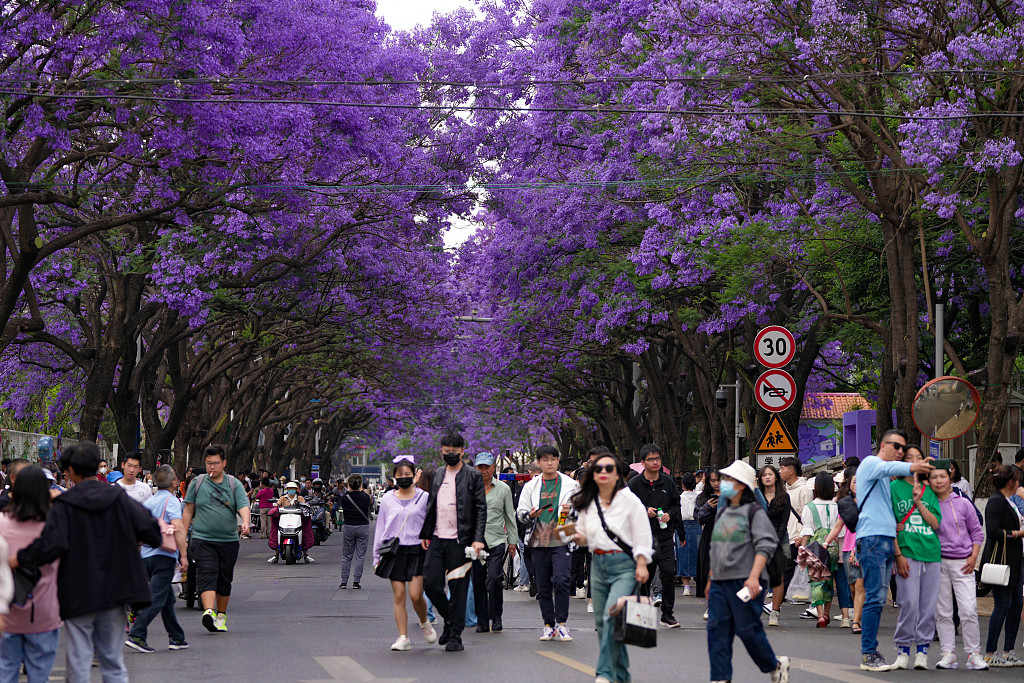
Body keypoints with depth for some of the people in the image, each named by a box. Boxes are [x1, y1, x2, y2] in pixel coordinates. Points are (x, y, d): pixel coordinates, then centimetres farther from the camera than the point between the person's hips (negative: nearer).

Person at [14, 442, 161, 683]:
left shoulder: (64, 505, -9)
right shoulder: (118, 498, 1)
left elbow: (51, 545, -20)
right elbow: (150, 530, -4)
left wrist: (20, 559, -6)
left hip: (79, 596, -4)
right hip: (114, 591, 4)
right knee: (113, 663, 12)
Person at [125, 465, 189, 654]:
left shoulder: (148, 502, 15)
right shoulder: (171, 500, -7)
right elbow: (178, 528, -19)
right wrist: (183, 555, -18)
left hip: (146, 554, 8)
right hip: (164, 555, -8)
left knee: (167, 598, 15)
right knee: (156, 597, -9)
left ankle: (177, 638, 20)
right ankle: (136, 635, -17)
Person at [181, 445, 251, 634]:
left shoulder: (234, 484, 6)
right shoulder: (197, 483, 6)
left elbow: (244, 506, -6)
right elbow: (188, 512, 11)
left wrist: (245, 522, -27)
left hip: (229, 540, 2)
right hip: (202, 539, -2)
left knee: (225, 579, 9)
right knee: (207, 575, -18)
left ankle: (221, 615, 23)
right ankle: (209, 611, -32)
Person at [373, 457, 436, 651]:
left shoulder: (424, 497, 3)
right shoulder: (387, 499, 8)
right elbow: (380, 528, 13)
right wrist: (377, 556, 11)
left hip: (416, 550, -2)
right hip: (394, 551, 2)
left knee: (416, 595, -11)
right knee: (399, 596, -2)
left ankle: (424, 623, 19)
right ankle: (403, 638, 4)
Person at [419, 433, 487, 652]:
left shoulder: (473, 476, -1)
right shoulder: (437, 476, 15)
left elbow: (481, 509, -5)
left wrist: (478, 539, -13)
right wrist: (425, 534, 14)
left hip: (459, 541, -5)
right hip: (437, 539, 5)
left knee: (458, 588, -1)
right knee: (431, 584, 0)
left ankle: (455, 636, 7)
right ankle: (449, 619, 24)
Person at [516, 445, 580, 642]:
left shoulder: (570, 484, 8)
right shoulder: (531, 486, 12)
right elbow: (520, 513, 12)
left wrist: (570, 511, -10)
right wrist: (530, 515, -11)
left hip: (562, 541, -3)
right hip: (539, 542, 3)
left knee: (561, 581, -17)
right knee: (543, 587, 5)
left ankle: (561, 623, -8)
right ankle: (549, 625, 15)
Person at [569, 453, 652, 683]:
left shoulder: (629, 500, -5)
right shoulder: (588, 503, 10)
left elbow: (642, 537, -5)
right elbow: (583, 534, 19)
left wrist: (641, 565, -13)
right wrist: (577, 537, -3)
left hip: (625, 565, -6)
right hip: (598, 566, 6)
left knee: (611, 616, -20)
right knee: (602, 621, 6)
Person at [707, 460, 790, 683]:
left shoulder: (754, 512, -5)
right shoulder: (722, 513, 17)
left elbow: (765, 545, -14)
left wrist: (754, 576, -24)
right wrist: (711, 578, 23)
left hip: (744, 583, -7)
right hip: (720, 582, 7)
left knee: (747, 629, -4)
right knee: (717, 630, -2)